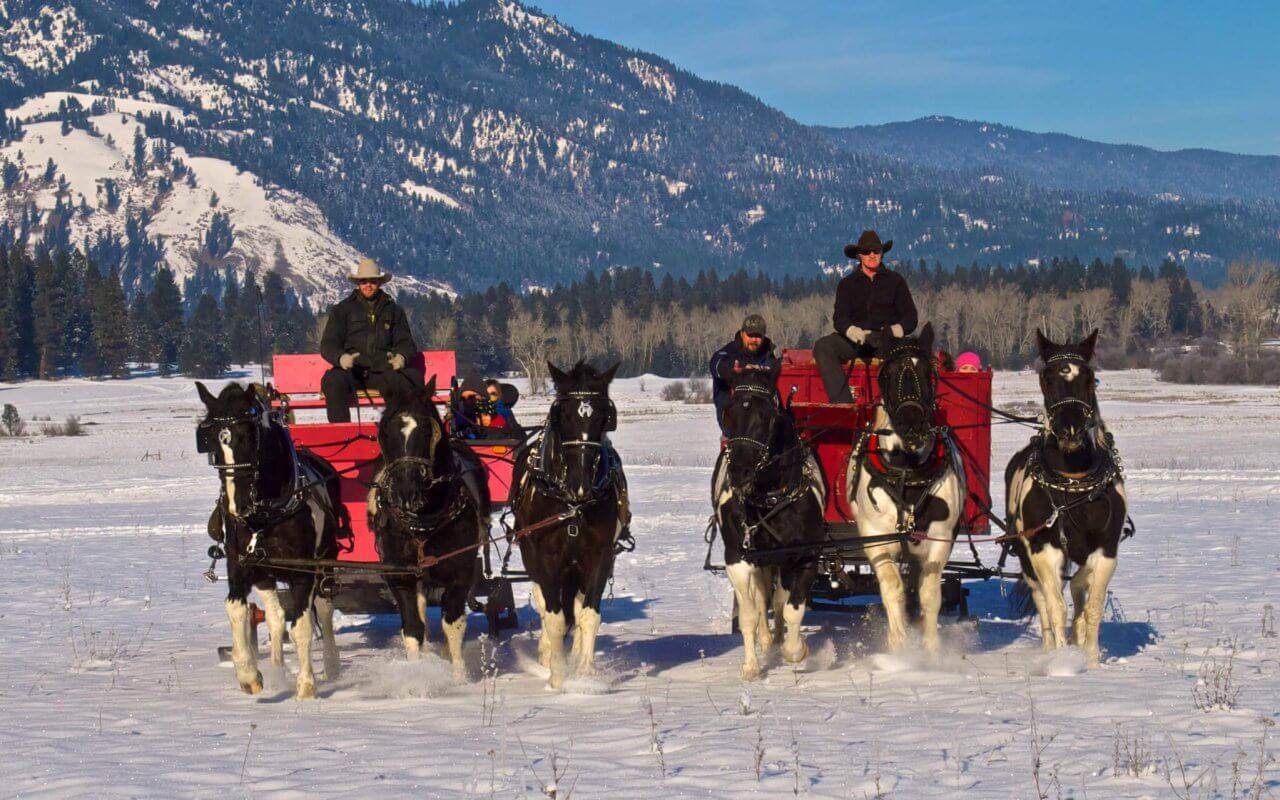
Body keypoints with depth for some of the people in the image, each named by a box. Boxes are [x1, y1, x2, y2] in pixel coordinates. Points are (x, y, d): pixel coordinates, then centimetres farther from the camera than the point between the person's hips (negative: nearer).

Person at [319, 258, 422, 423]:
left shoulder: (394, 311, 22)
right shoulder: (342, 310, 17)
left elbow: (405, 342, 18)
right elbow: (328, 344, 9)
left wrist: (402, 357, -9)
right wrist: (341, 357, -16)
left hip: (382, 370, 0)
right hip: (352, 371, 0)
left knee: (401, 383, -34)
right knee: (333, 381, -35)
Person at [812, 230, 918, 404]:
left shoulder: (895, 281, 14)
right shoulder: (848, 284, 15)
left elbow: (910, 318, 8)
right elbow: (839, 319, 4)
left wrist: (893, 331, -15)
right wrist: (856, 333, -20)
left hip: (887, 339, -1)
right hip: (854, 340, 1)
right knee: (822, 347, -28)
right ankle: (843, 403, -37)